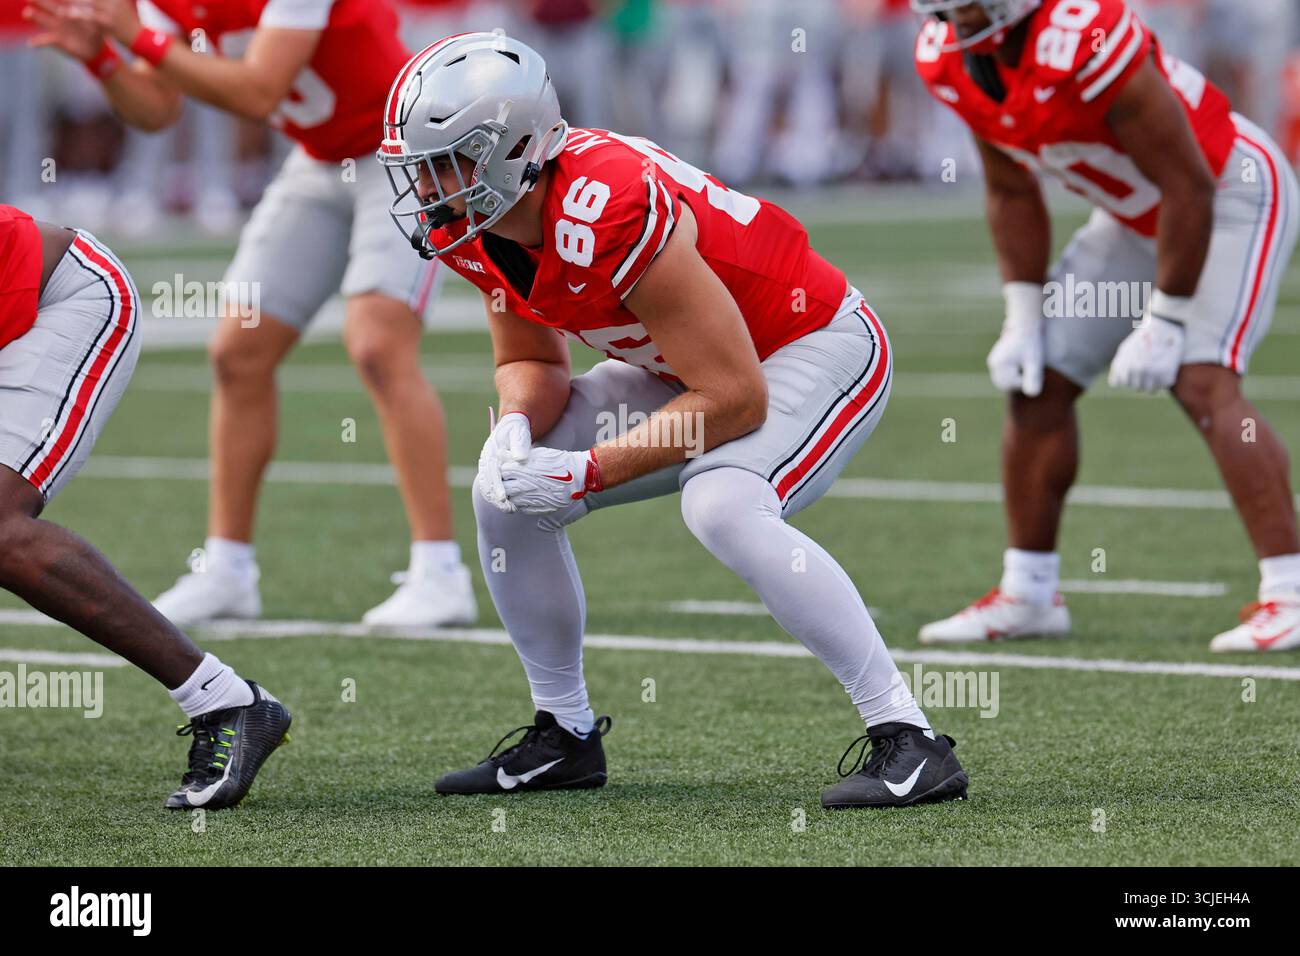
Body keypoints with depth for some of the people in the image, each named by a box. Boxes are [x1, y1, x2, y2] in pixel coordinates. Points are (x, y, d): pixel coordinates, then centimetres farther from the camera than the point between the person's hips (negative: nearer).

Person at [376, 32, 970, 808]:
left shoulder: (609, 213, -36)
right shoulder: (470, 229, -10)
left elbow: (736, 399, -30)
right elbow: (532, 362, 8)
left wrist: (587, 472, -28)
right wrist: (517, 429, -16)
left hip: (818, 350, -9)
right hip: (686, 366, 9)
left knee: (723, 507, -33)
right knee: (507, 493, 1)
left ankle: (909, 742, -27)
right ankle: (565, 735, 17)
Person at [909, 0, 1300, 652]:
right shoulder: (947, 60, -10)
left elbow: (1188, 187, -27)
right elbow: (1012, 193, 6)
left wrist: (1164, 322, -23)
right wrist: (1023, 318, 2)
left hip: (1229, 199, -8)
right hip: (1136, 218, 8)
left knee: (1202, 384, -24)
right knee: (1037, 385, 5)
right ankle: (1027, 596, 18)